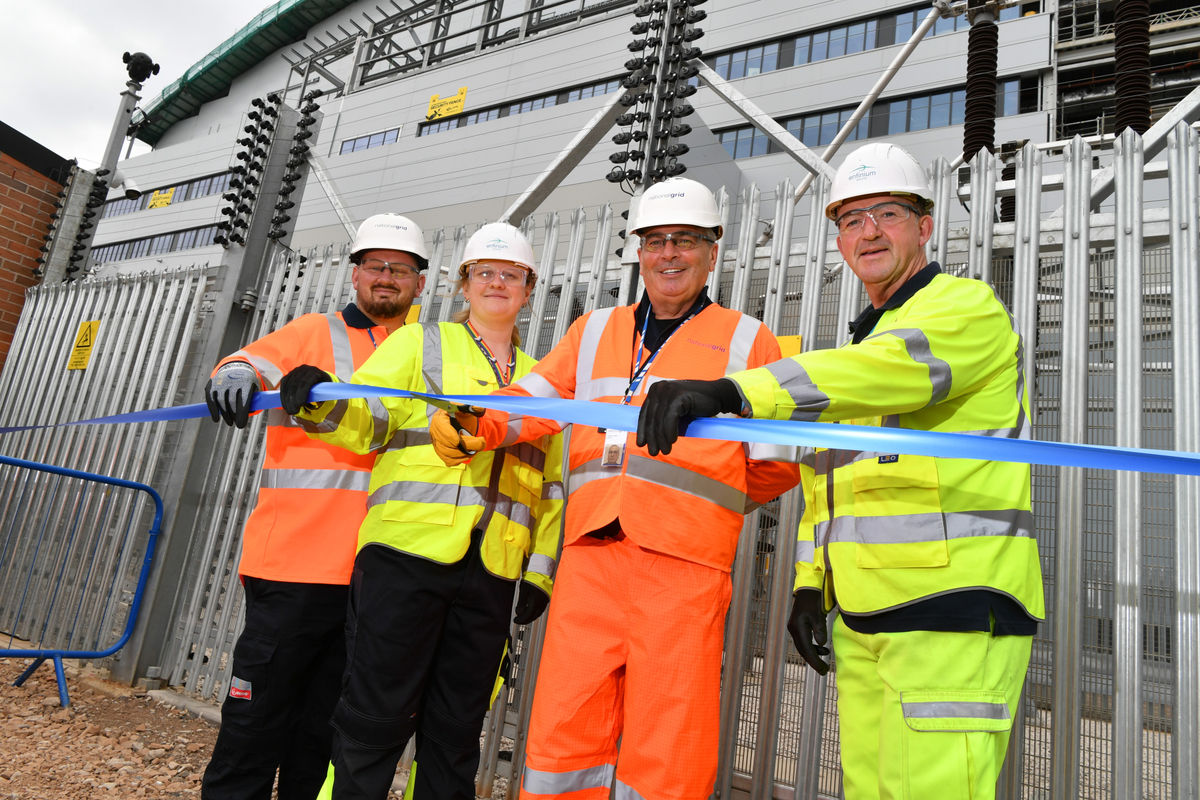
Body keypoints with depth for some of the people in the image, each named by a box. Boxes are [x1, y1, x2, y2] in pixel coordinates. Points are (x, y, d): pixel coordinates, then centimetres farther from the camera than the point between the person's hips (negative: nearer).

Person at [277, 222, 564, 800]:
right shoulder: (418, 343, 9)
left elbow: (549, 487, 17)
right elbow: (365, 420, -3)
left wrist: (541, 571, 8)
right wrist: (320, 404, -25)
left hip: (492, 574, 4)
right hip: (406, 554, -3)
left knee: (456, 730, 11)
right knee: (376, 715, 0)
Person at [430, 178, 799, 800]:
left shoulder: (747, 340, 11)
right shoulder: (596, 331, 20)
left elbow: (779, 460, 10)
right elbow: (535, 399, 12)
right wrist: (477, 427, -6)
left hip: (683, 562, -2)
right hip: (591, 550, 3)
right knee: (562, 733, 4)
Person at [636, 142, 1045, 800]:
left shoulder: (969, 307, -5)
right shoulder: (858, 351, 20)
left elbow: (898, 367, -29)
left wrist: (733, 391, -41)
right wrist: (810, 583, 10)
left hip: (956, 614, -7)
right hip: (863, 621, 8)